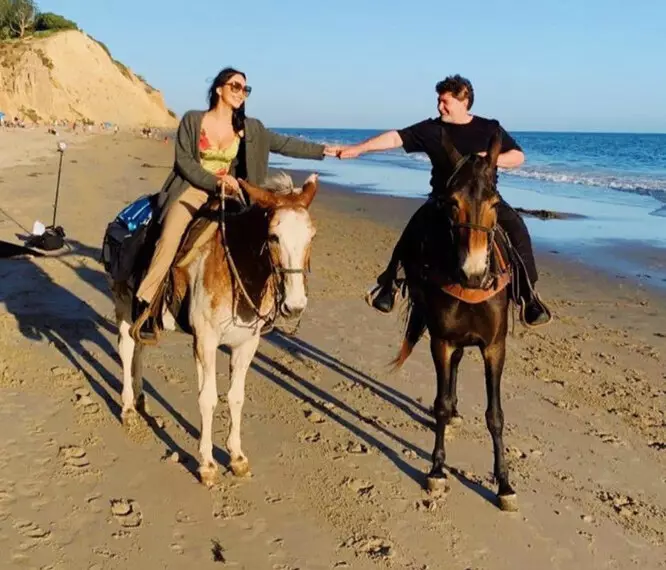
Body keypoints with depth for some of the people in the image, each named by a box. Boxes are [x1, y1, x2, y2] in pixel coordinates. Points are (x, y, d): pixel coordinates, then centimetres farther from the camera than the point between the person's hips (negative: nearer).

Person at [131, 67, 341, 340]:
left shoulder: (250, 128, 6)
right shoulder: (193, 120, -2)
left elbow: (284, 144, 6)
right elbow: (183, 161, -6)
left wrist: (324, 150, 1)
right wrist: (215, 181, -18)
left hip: (226, 194, 4)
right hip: (191, 189, -4)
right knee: (170, 238, -27)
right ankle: (144, 303, -21)